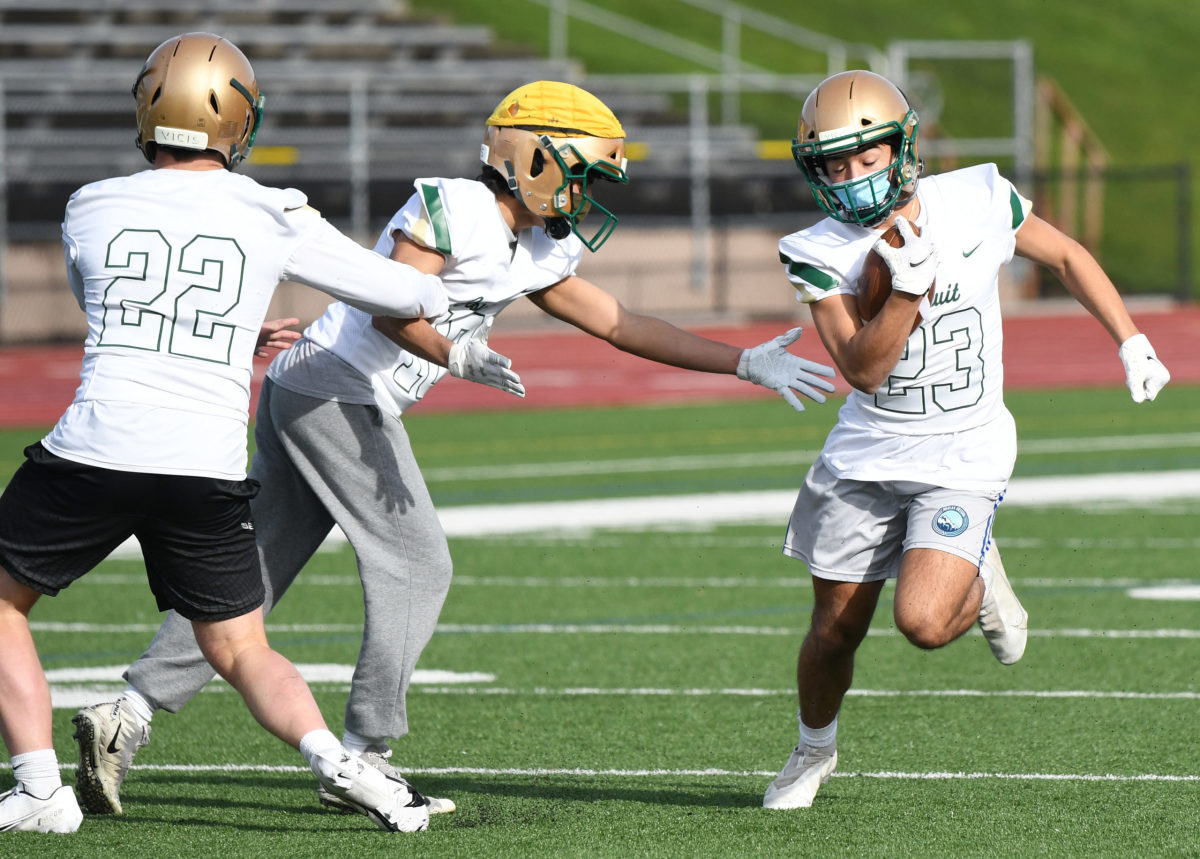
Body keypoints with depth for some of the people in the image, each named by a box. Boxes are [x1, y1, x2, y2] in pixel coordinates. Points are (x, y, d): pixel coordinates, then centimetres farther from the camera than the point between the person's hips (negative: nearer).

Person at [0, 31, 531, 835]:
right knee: (241, 650, 16)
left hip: (95, 450, -1)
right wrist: (439, 301, 38)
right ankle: (334, 758, -10)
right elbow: (403, 294, 14)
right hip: (208, 469, 1)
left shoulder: (90, 209, 7)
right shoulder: (270, 219, 5)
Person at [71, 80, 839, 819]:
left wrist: (746, 363, 18)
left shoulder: (535, 255, 17)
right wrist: (455, 355, -35)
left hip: (301, 395, 9)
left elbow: (622, 325, 19)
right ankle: (364, 757, -1)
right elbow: (387, 308, -19)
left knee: (252, 575, 8)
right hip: (342, 394, -9)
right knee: (416, 566, -4)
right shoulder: (453, 207, -11)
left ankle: (128, 716, 5)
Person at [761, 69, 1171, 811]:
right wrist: (911, 287, -32)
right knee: (835, 632, 9)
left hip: (963, 459, -1)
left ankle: (978, 580, 14)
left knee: (923, 622, -21)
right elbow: (862, 369, -20)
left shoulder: (978, 202, -9)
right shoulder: (821, 254, -11)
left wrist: (1132, 343, 5)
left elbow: (1067, 256, 8)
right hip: (866, 459, 2)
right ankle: (815, 750, 39)